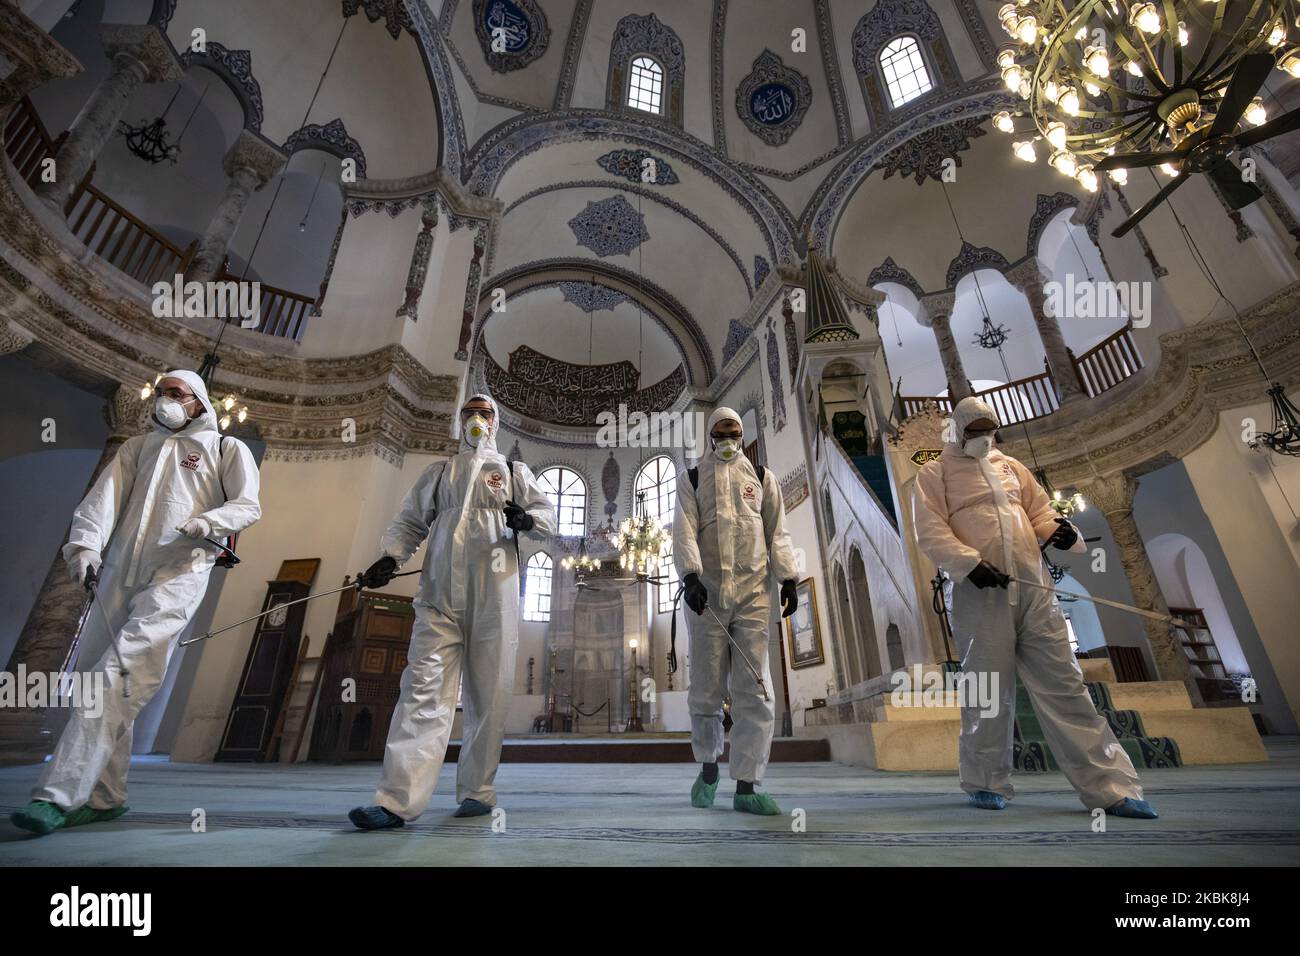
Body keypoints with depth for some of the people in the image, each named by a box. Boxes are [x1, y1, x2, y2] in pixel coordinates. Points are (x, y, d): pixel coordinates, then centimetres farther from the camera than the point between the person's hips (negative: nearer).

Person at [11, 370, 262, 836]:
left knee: (118, 676, -16)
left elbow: (248, 504, -1)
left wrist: (208, 522, -20)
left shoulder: (227, 448, 8)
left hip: (177, 574, -5)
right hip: (117, 572, 6)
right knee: (92, 678, 7)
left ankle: (59, 795, -12)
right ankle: (104, 797, 19)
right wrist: (85, 544, -12)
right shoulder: (138, 445, 20)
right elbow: (104, 495, 5)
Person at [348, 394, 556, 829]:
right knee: (424, 685, -7)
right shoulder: (437, 472, 21)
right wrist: (390, 557, -1)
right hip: (440, 593, 1)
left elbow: (548, 516, 9)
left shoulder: (514, 471, 16)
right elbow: (409, 521, 18)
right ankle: (398, 800, -4)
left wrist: (527, 519, -13)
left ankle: (477, 791, 15)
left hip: (494, 593, -1)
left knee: (488, 692, 3)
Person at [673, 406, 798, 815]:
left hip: (753, 592, 1)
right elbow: (684, 531, -2)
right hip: (707, 592, -1)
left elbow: (777, 532, 12)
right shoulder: (692, 479, 10)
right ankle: (708, 767, 28)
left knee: (754, 690, -3)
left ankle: (746, 786, 7)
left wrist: (788, 579, 1)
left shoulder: (762, 477, 16)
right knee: (706, 690, 5)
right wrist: (690, 576, -17)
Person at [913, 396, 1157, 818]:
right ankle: (986, 782, 18)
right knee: (990, 689, 3)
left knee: (1063, 683, 5)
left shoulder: (1010, 466, 21)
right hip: (981, 590, -4)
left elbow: (1039, 509, 20)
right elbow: (930, 530, -7)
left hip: (1033, 586, 5)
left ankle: (1108, 785, 14)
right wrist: (969, 562, -20)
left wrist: (1058, 531, -2)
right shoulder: (936, 473, 4)